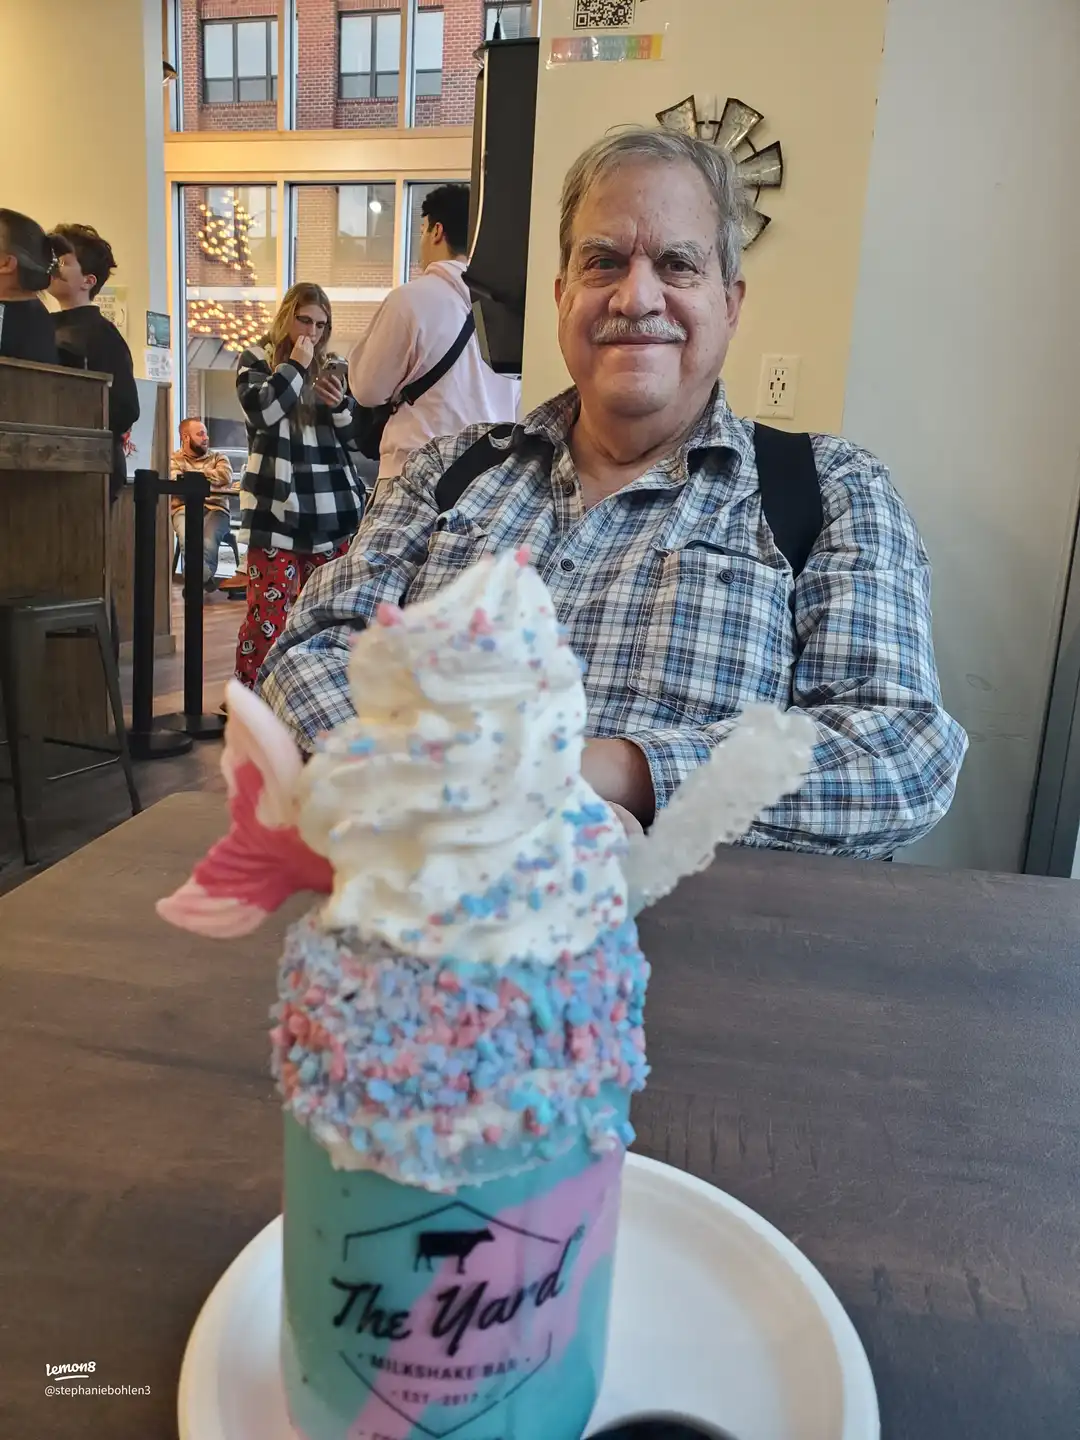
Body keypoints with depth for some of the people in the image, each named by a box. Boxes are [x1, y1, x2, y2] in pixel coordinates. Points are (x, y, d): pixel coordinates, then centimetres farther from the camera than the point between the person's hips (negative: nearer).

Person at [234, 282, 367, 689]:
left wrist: (341, 404, -5)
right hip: (276, 506, -3)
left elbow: (355, 439, 14)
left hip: (331, 507, 4)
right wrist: (296, 365, -7)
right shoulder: (256, 360, 9)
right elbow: (261, 411, -11)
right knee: (267, 612, -7)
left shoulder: (332, 369, 17)